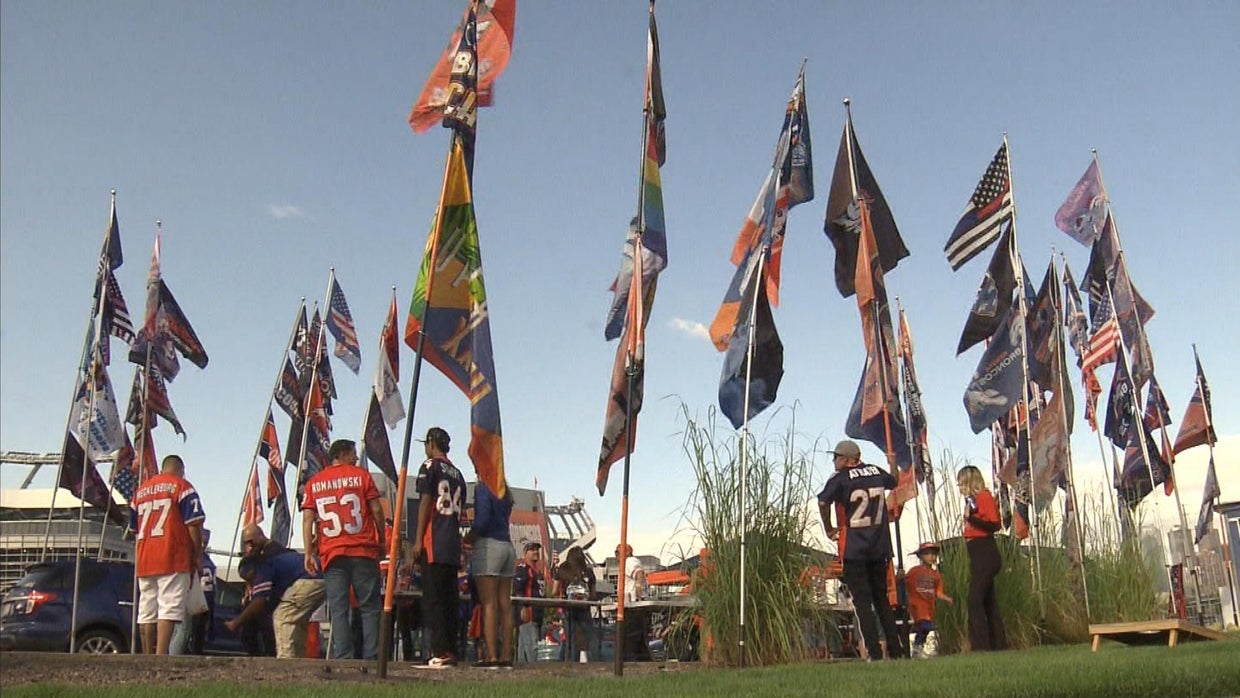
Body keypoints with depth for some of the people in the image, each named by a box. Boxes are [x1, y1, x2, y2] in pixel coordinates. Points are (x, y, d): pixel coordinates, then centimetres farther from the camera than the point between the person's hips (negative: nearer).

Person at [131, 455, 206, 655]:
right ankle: (161, 656, -23)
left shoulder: (141, 490, 20)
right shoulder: (182, 486, 0)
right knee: (169, 608, -12)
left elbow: (134, 529, 25)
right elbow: (193, 525, -8)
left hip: (144, 562, 6)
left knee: (146, 613, 8)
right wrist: (197, 556, -3)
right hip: (173, 560, -6)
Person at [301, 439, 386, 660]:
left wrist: (308, 553, 3)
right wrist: (382, 542, 11)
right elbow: (376, 511, 2)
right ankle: (371, 657, -3)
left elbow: (307, 519, 5)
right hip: (363, 551, -2)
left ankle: (342, 659, -5)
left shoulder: (314, 482, 13)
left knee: (338, 609, 2)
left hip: (332, 553, 2)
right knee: (369, 607, 2)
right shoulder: (360, 475, 6)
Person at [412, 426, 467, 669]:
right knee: (450, 598, 8)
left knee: (433, 598, -7)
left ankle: (439, 653, -11)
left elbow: (426, 503, -7)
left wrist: (418, 540, -8)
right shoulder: (457, 473, 20)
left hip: (433, 542, -7)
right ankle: (451, 652, 8)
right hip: (454, 544, 7)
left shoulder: (430, 466, 0)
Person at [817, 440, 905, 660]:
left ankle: (874, 652, -7)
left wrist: (829, 529, -9)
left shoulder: (841, 477, -9)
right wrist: (893, 463, 48)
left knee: (862, 601, -2)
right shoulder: (877, 472, 8)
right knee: (881, 599, 15)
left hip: (853, 549, -6)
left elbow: (823, 502, -22)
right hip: (880, 547, 6)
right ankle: (896, 649, 14)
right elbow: (893, 483, 29)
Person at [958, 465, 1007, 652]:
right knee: (987, 601, 13)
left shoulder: (984, 497, -10)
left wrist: (970, 517, -24)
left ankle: (980, 646, -13)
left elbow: (994, 525, -19)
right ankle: (999, 645, 18)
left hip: (985, 556, -10)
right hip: (979, 557, 10)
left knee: (975, 601, -13)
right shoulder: (974, 499, 16)